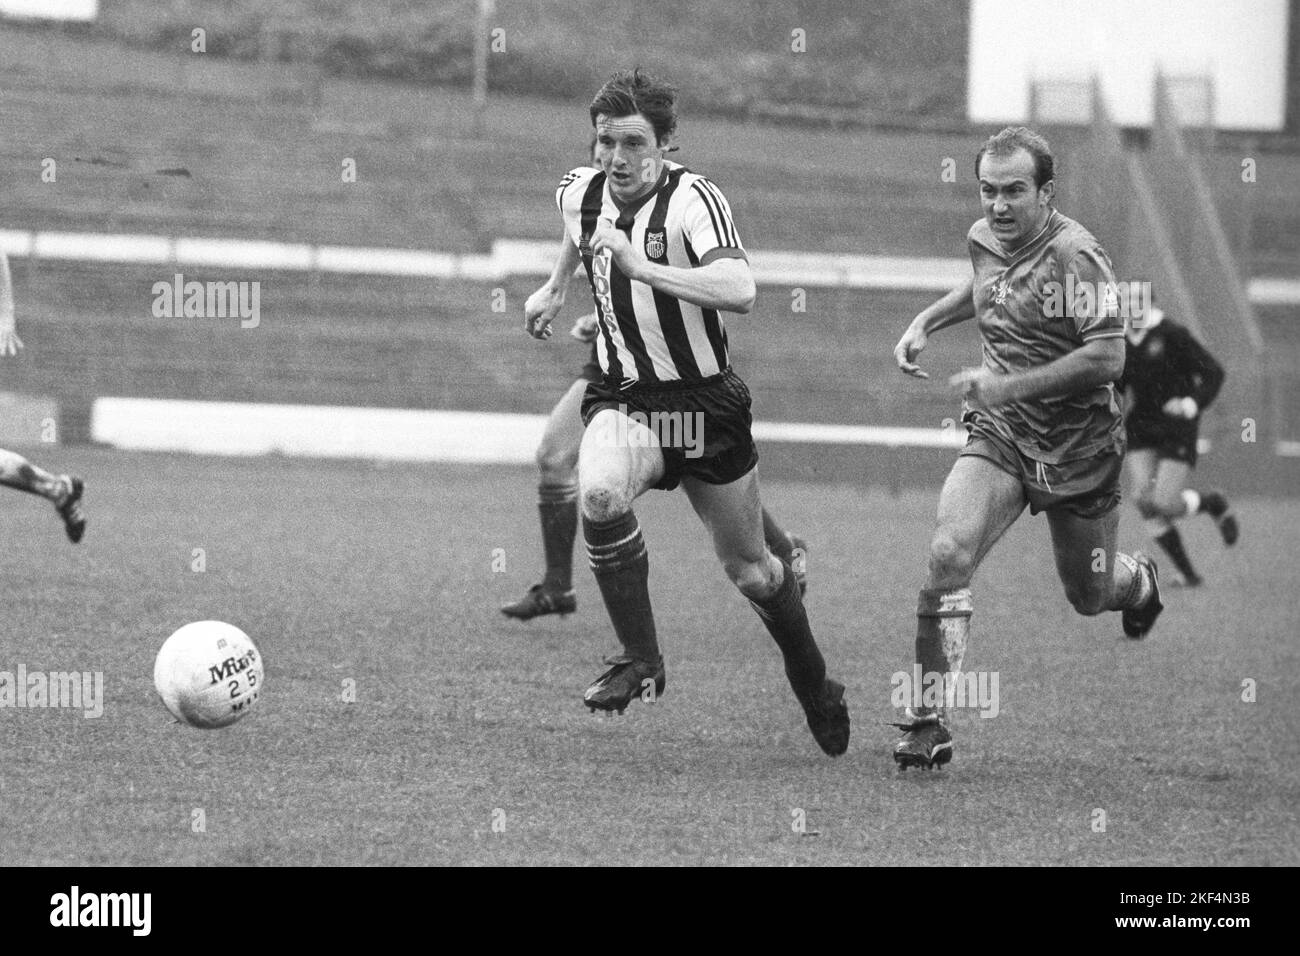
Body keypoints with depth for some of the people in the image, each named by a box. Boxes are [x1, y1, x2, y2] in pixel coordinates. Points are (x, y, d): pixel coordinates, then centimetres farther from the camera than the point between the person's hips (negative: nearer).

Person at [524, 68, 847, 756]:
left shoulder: (693, 200, -22)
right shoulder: (579, 192, -3)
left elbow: (739, 291, -40)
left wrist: (641, 266, -43)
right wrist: (554, 288, 35)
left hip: (706, 404, -3)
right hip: (623, 398, 3)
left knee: (749, 569, 9)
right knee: (600, 492, -31)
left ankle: (815, 689, 36)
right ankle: (639, 660, -15)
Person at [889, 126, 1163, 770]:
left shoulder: (1075, 256, -22)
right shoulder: (982, 239, 1)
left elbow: (1107, 358, -27)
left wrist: (1006, 384, -27)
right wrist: (927, 321, 12)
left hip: (1077, 448, -4)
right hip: (998, 434, 4)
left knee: (1089, 595, 13)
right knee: (948, 553, -21)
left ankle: (1141, 582, 54)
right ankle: (929, 722, -17)